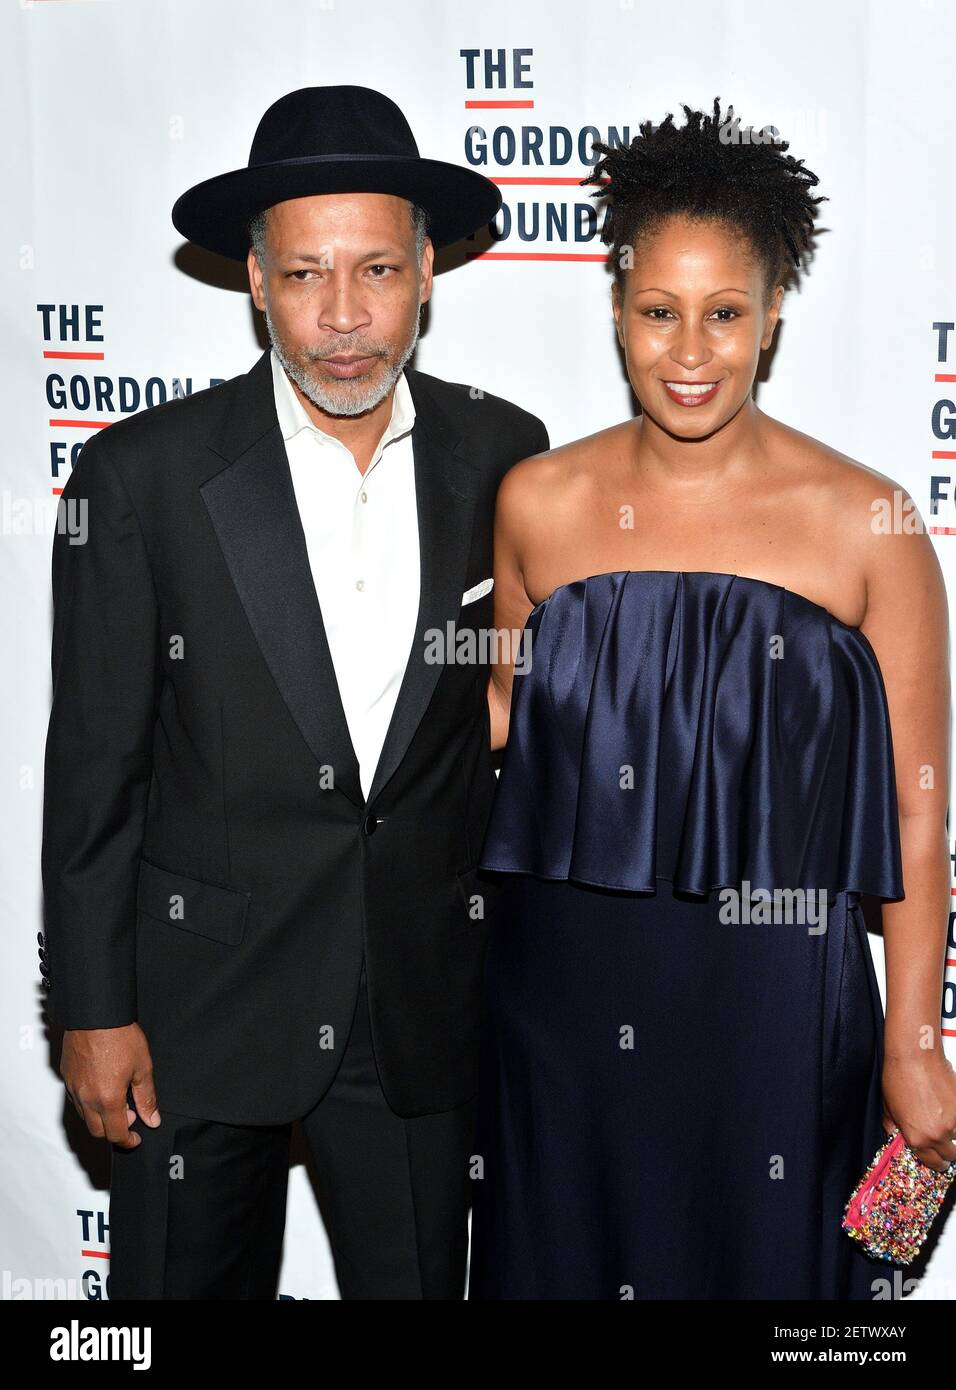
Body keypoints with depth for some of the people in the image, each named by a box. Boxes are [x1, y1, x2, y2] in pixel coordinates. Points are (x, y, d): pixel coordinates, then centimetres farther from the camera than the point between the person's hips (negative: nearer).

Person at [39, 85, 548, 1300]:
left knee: (419, 1280, 16)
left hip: (430, 1003, 2)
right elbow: (94, 764, -5)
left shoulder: (502, 458, -1)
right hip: (200, 1001, -2)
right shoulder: (142, 473, -9)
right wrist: (93, 1011, -5)